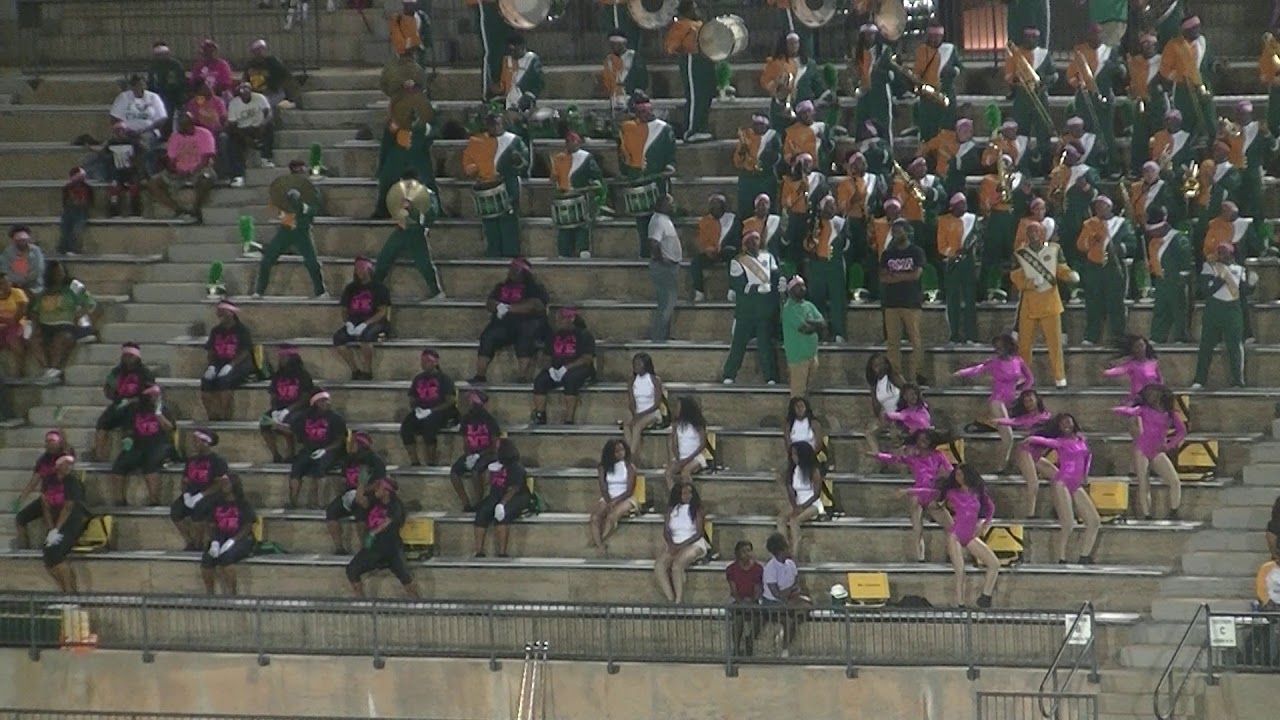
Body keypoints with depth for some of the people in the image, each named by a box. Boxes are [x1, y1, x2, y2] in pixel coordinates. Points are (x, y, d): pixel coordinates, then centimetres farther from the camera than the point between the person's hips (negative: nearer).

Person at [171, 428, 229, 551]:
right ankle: (189, 542, -11)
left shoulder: (217, 460, -7)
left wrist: (201, 496, -22)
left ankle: (197, 544, -19)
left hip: (210, 495, -6)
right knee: (175, 510, -20)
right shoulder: (191, 459, 14)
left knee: (198, 509, -36)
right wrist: (186, 494, -4)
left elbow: (219, 484, -15)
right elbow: (185, 481, 18)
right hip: (192, 494, 6)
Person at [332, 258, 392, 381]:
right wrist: (347, 323, -5)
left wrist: (365, 324, -18)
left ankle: (367, 371, -22)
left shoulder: (378, 287, 2)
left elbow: (382, 312, -6)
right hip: (354, 322, 5)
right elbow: (345, 310, 18)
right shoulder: (351, 288, 17)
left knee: (365, 336, -39)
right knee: (338, 338, -25)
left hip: (374, 322, -5)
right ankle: (355, 371, -15)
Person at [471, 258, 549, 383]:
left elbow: (533, 306, -8)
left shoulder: (534, 288, 10)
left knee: (525, 338, -37)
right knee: (488, 337, -25)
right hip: (503, 322, 4)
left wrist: (508, 308, -7)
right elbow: (489, 303, 13)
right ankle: (480, 376, -30)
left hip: (527, 322, -4)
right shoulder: (501, 287, 25)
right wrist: (500, 307, -10)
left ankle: (522, 377, -45)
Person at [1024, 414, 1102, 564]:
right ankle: (1062, 559, -11)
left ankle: (1084, 557, 8)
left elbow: (1088, 455, 29)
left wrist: (1085, 474, 21)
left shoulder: (1081, 438, 15)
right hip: (1062, 484, -7)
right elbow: (1038, 440, -8)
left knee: (1094, 521, 3)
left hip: (1077, 487, 7)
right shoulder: (1060, 442, 0)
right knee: (1068, 524, -17)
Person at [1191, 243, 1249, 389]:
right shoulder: (1209, 268, 2)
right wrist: (1220, 279, -17)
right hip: (1213, 310, -1)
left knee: (1235, 346, -3)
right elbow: (1205, 290, -11)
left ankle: (1238, 381, 3)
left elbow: (1245, 291, 8)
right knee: (1206, 346, 3)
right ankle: (1199, 380, 10)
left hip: (1233, 311, 1)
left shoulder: (1238, 269, 9)